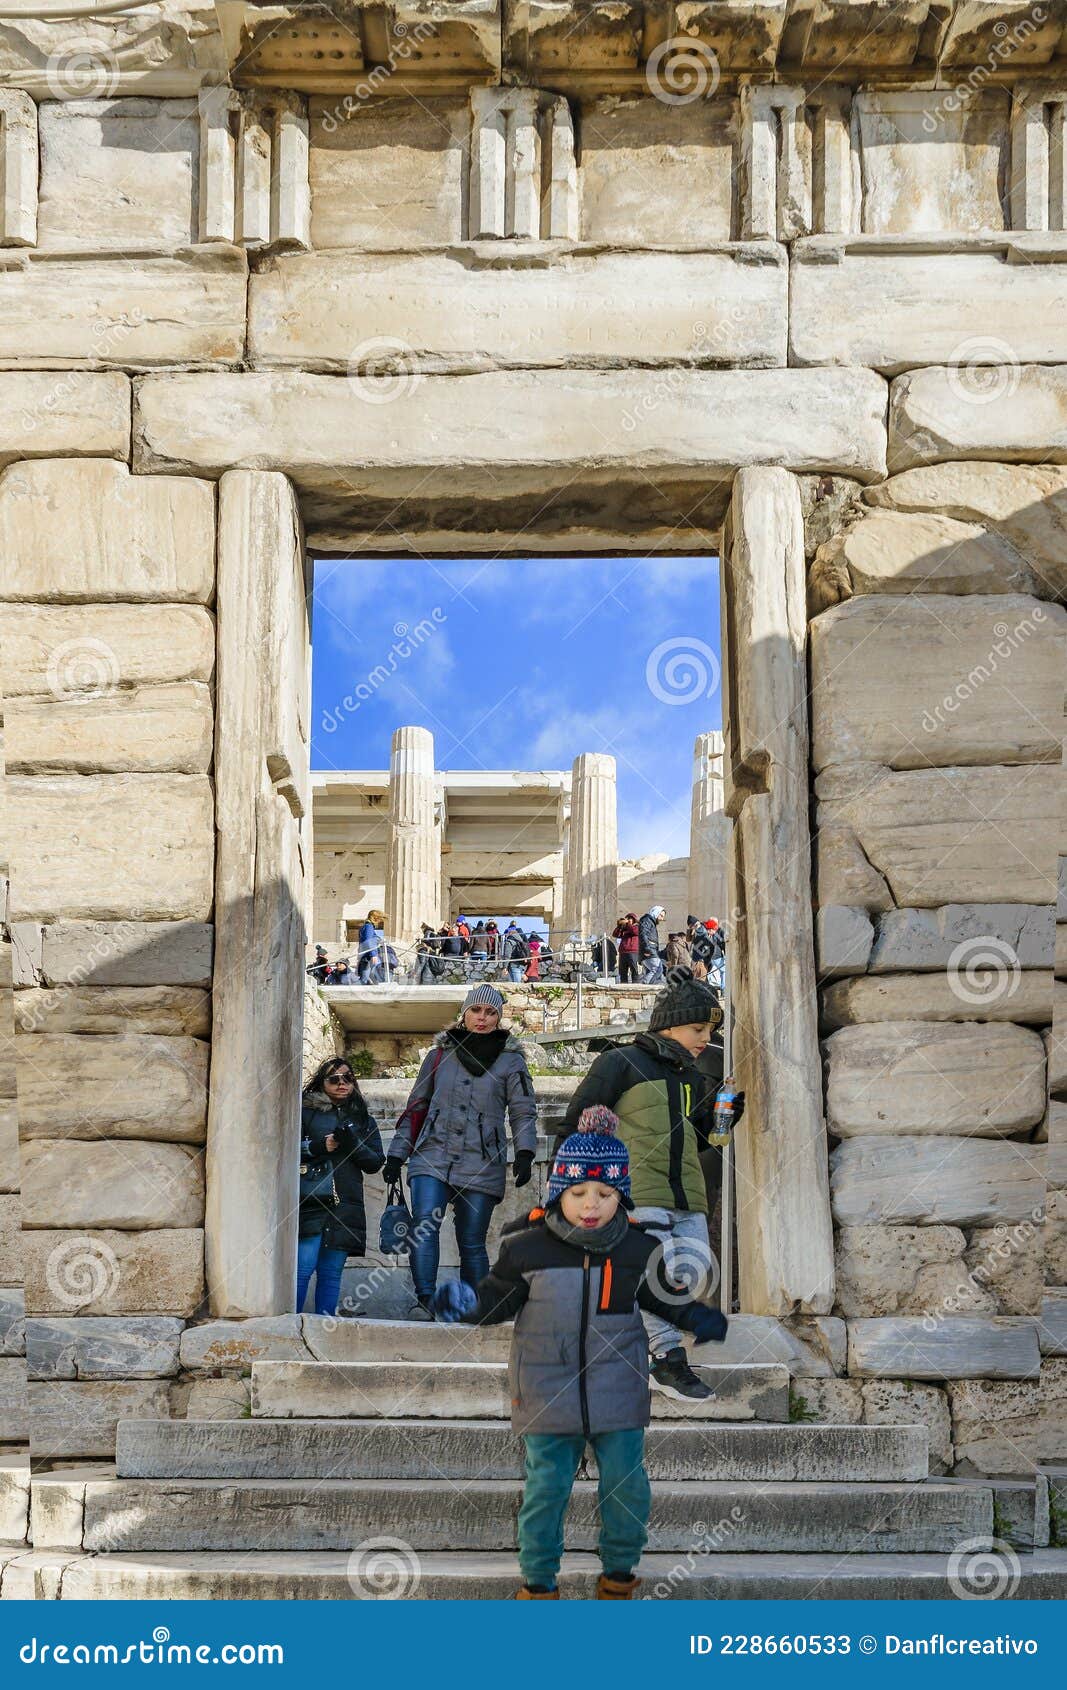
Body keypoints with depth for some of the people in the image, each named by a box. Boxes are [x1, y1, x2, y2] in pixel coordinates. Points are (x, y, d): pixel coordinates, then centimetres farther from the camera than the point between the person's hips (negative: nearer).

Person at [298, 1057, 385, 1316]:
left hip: (345, 1206, 3)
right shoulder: (306, 1112, 10)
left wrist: (354, 1145, -5)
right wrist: (319, 1147, -11)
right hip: (310, 1202, -3)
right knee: (303, 1268, -12)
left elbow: (375, 1163, 12)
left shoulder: (363, 1119, 19)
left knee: (331, 1272, 2)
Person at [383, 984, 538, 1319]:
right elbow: (416, 1107, 18)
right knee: (424, 1225, -20)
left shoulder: (510, 1061, 8)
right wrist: (396, 1154, 14)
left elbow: (523, 1112, 3)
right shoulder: (439, 1054, 12)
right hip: (433, 1156, 1)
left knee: (472, 1242, 2)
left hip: (481, 1165, -1)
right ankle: (424, 1301, -24)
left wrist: (524, 1154, -14)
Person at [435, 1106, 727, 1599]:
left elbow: (661, 1295, 15)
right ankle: (539, 1583, 23)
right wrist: (468, 1304, -19)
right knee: (546, 1489, 4)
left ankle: (618, 1576, 30)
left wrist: (696, 1316, -1)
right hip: (548, 1389, -1)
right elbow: (500, 1298, 1)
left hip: (618, 1391, 2)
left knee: (628, 1487, 7)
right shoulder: (527, 1245, -9)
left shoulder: (638, 1248, -2)